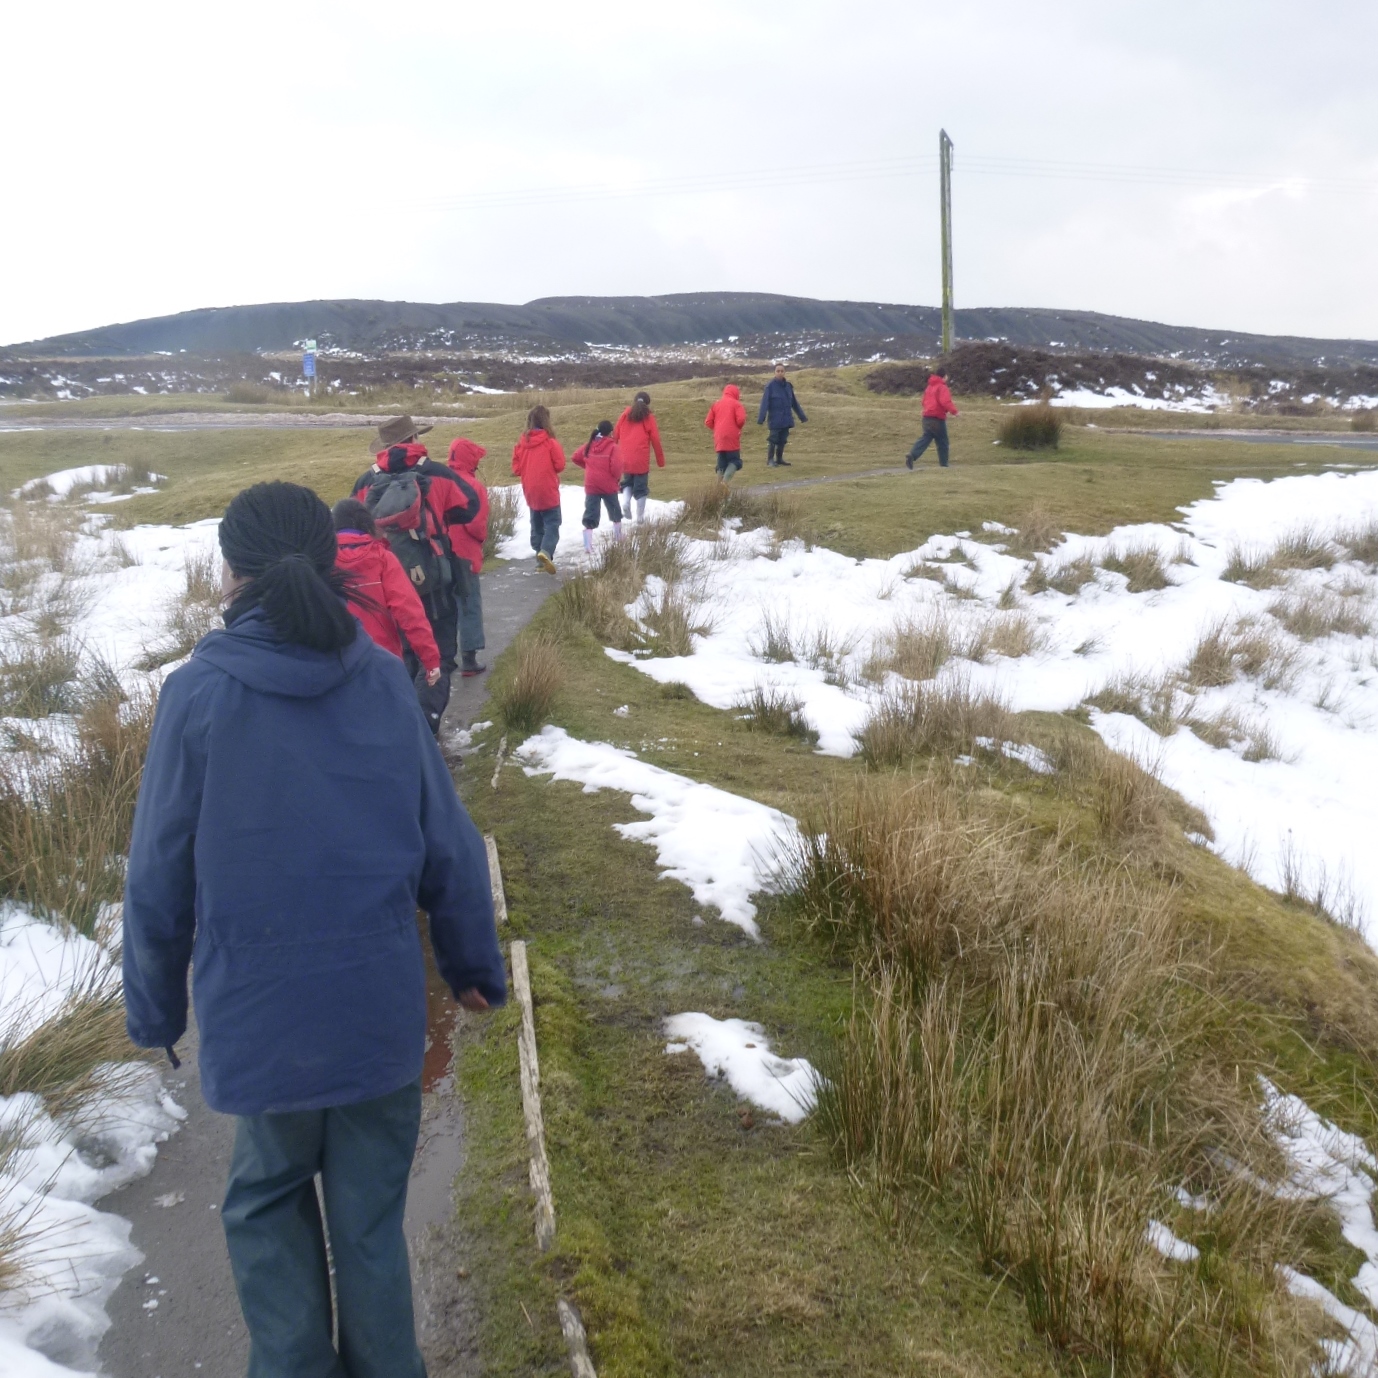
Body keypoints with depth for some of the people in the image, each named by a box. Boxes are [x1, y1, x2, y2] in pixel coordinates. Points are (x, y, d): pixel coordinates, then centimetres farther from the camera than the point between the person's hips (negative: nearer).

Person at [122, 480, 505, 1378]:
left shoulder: (198, 693, -11)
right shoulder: (385, 679, -5)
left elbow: (161, 876, -5)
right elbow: (450, 848, -1)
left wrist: (155, 1007, 10)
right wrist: (476, 967, 13)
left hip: (258, 1017, -1)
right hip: (383, 1007, 2)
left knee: (267, 1202, 23)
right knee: (371, 1214, 17)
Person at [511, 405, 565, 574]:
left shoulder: (521, 443, 0)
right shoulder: (550, 442, -12)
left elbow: (516, 469, 2)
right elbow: (560, 465, -10)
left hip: (530, 493, 5)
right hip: (548, 492, -4)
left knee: (537, 525, 16)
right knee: (552, 523, -3)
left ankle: (539, 552, 17)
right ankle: (546, 551, -25)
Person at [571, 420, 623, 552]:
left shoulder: (589, 444, 3)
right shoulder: (612, 446, -11)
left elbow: (575, 457, 7)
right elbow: (616, 467, -20)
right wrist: (618, 476, 1)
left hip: (591, 486, 3)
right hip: (608, 486, -3)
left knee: (591, 514, 0)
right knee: (614, 511, 20)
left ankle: (588, 544, -14)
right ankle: (618, 536, 35)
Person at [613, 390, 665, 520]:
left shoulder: (625, 415, 9)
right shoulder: (648, 417, 1)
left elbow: (615, 435, 9)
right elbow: (655, 440, 0)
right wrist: (660, 460, 7)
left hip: (624, 459, 3)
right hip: (641, 460, -3)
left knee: (627, 482, 22)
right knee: (641, 487, 7)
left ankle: (626, 502, -5)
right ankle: (640, 517, 5)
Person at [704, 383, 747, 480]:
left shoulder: (716, 404, 13)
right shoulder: (736, 404, -1)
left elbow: (708, 422, 9)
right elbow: (741, 420, -12)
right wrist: (738, 427, 8)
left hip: (719, 439, 5)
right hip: (732, 438, -5)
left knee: (721, 462, 13)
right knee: (735, 461, 0)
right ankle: (725, 481, -22)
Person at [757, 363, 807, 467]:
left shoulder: (788, 385, 8)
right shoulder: (770, 385, -8)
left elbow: (794, 402, 14)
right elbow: (765, 402, -14)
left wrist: (802, 416, 16)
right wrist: (761, 418, -23)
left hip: (786, 418, 5)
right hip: (775, 419, -5)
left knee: (782, 439, 10)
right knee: (773, 439, -3)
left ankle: (779, 459, 21)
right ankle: (770, 460, 4)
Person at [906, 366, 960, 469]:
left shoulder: (929, 387, 16)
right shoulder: (942, 387, -10)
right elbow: (945, 402, -25)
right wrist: (954, 411, -14)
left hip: (927, 417, 7)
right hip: (938, 419, -7)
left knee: (925, 438, 2)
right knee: (942, 442, 6)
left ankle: (911, 455, -20)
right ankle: (943, 464, 12)